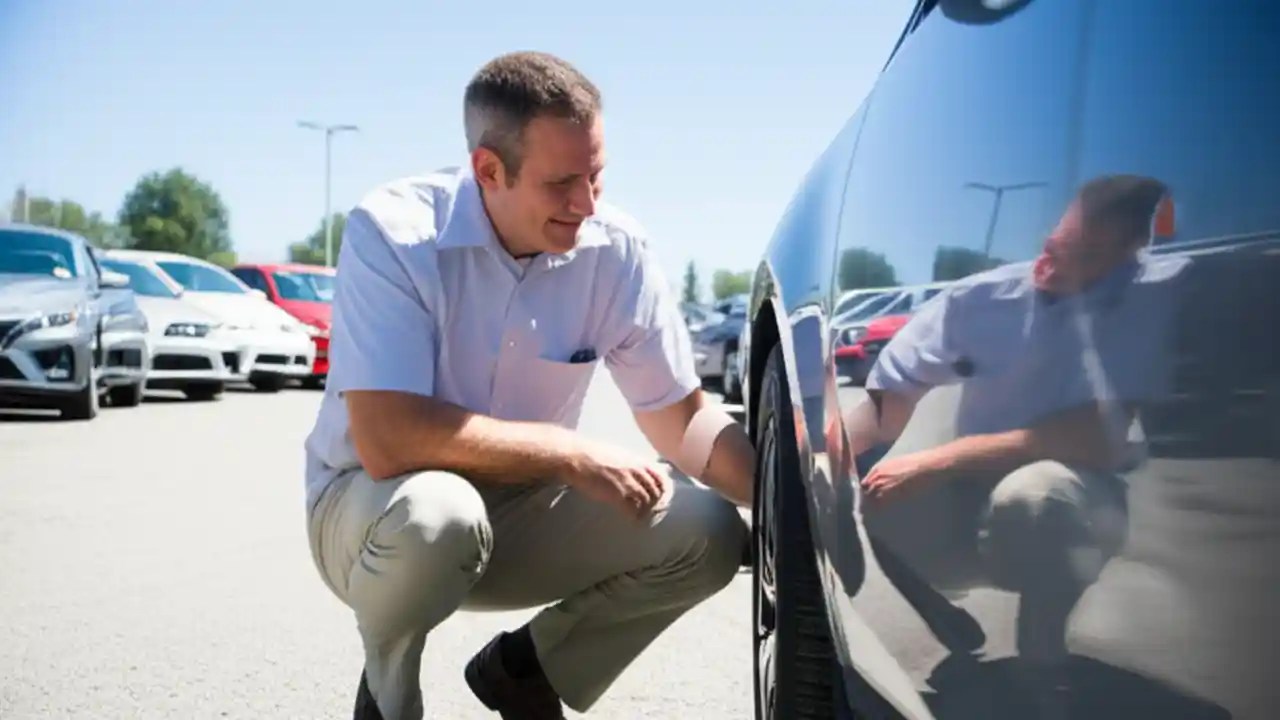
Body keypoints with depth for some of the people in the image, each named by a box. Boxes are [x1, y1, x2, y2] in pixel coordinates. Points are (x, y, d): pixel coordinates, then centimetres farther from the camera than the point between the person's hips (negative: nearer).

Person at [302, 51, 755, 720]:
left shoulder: (616, 249, -12)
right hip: (374, 501, -4)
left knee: (708, 533, -13)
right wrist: (574, 455, -27)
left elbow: (682, 415, -3)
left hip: (522, 506, 4)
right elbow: (386, 441, -33)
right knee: (439, 514, -38)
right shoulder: (392, 231, -25)